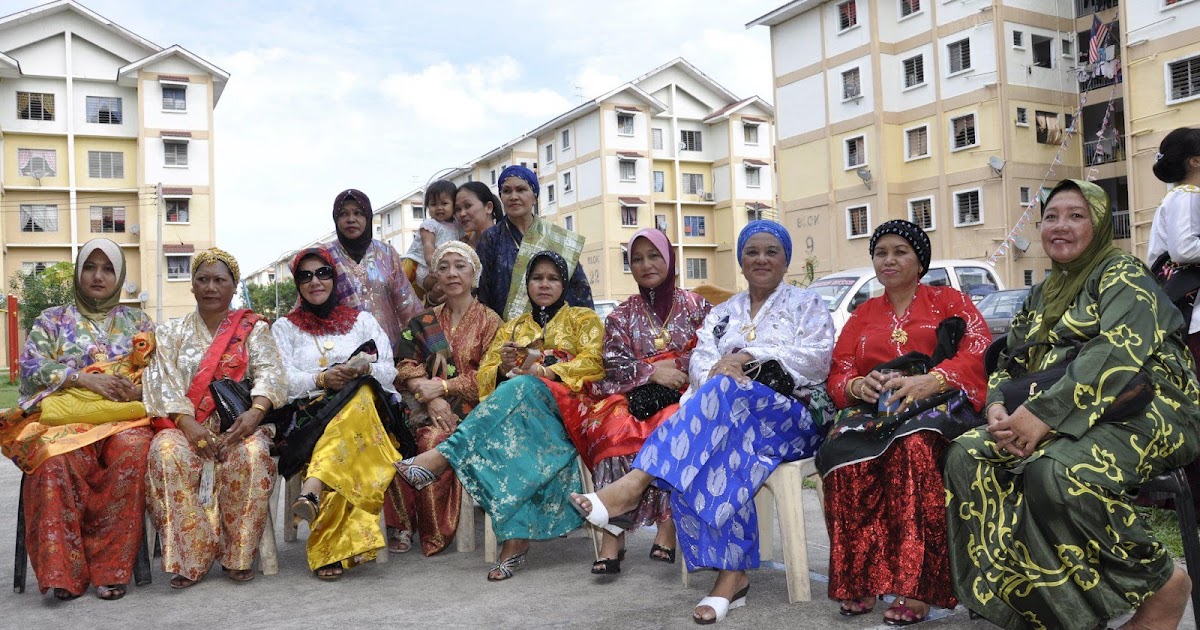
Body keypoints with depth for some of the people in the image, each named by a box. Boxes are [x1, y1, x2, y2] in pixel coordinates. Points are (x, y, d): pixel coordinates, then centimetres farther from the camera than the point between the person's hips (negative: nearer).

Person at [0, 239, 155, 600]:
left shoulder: (138, 322, 20)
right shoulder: (53, 320, 18)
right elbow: (31, 369, 3)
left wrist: (139, 390, -13)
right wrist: (86, 379, -12)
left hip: (124, 418, 0)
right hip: (64, 416, 0)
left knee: (132, 449, -37)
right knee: (59, 457, -37)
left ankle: (110, 568, -31)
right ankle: (63, 570, -31)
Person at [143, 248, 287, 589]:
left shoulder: (254, 328, 12)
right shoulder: (172, 332, 15)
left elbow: (270, 374, -3)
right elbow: (164, 383, 0)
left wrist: (255, 412, -25)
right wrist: (188, 423, -19)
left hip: (239, 423, -1)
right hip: (186, 424, 1)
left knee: (252, 455, -34)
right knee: (169, 454, -33)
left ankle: (239, 556, -21)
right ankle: (190, 558, -27)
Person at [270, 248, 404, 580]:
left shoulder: (363, 320, 22)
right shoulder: (284, 328, 21)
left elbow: (389, 372, 10)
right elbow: (283, 381, 5)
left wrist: (365, 368, -12)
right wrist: (321, 380, -14)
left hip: (364, 406, 1)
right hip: (309, 414, -1)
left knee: (359, 395, -36)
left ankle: (313, 489, -51)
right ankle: (335, 549, -41)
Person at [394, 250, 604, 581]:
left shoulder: (584, 319, 18)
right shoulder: (512, 327, 28)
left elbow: (593, 363, -2)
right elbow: (485, 375, 15)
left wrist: (543, 371, -15)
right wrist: (504, 368, -10)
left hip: (565, 405, -2)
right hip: (521, 405, 3)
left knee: (520, 389, -37)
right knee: (520, 435, -37)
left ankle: (444, 455, -43)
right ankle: (517, 538, -46)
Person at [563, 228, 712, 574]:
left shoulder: (695, 306, 14)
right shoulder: (622, 316, 17)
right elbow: (613, 366, 3)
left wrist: (675, 366, -9)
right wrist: (652, 371, -11)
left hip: (682, 394, -1)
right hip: (635, 395, 1)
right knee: (614, 430, -33)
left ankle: (668, 530, -32)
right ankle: (612, 537, -37)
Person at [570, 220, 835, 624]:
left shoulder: (808, 304, 14)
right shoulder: (723, 313, 24)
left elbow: (816, 358, -4)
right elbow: (699, 364, 9)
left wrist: (749, 358, -13)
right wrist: (719, 371, -16)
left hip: (792, 415, -3)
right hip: (730, 413, 3)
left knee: (724, 393, -36)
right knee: (721, 454, -36)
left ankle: (635, 484, -45)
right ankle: (732, 574, -35)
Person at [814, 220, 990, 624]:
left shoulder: (949, 300, 14)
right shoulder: (863, 314, 24)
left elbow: (980, 353, -2)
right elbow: (838, 374, 16)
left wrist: (929, 381, -20)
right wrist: (858, 385, -9)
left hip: (935, 405, -2)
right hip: (873, 409, 3)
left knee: (912, 449, -39)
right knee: (848, 460, -33)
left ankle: (916, 586, -34)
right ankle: (858, 580, -24)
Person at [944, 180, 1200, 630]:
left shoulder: (1123, 276, -1)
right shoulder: (1041, 297, 21)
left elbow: (1118, 353, -18)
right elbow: (1009, 365, 16)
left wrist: (1045, 413, -27)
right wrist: (999, 408, -8)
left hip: (1141, 413, -7)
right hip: (1056, 421, 7)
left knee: (1055, 472, -36)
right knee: (967, 456, -17)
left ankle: (1161, 584, -14)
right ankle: (1013, 593, -15)